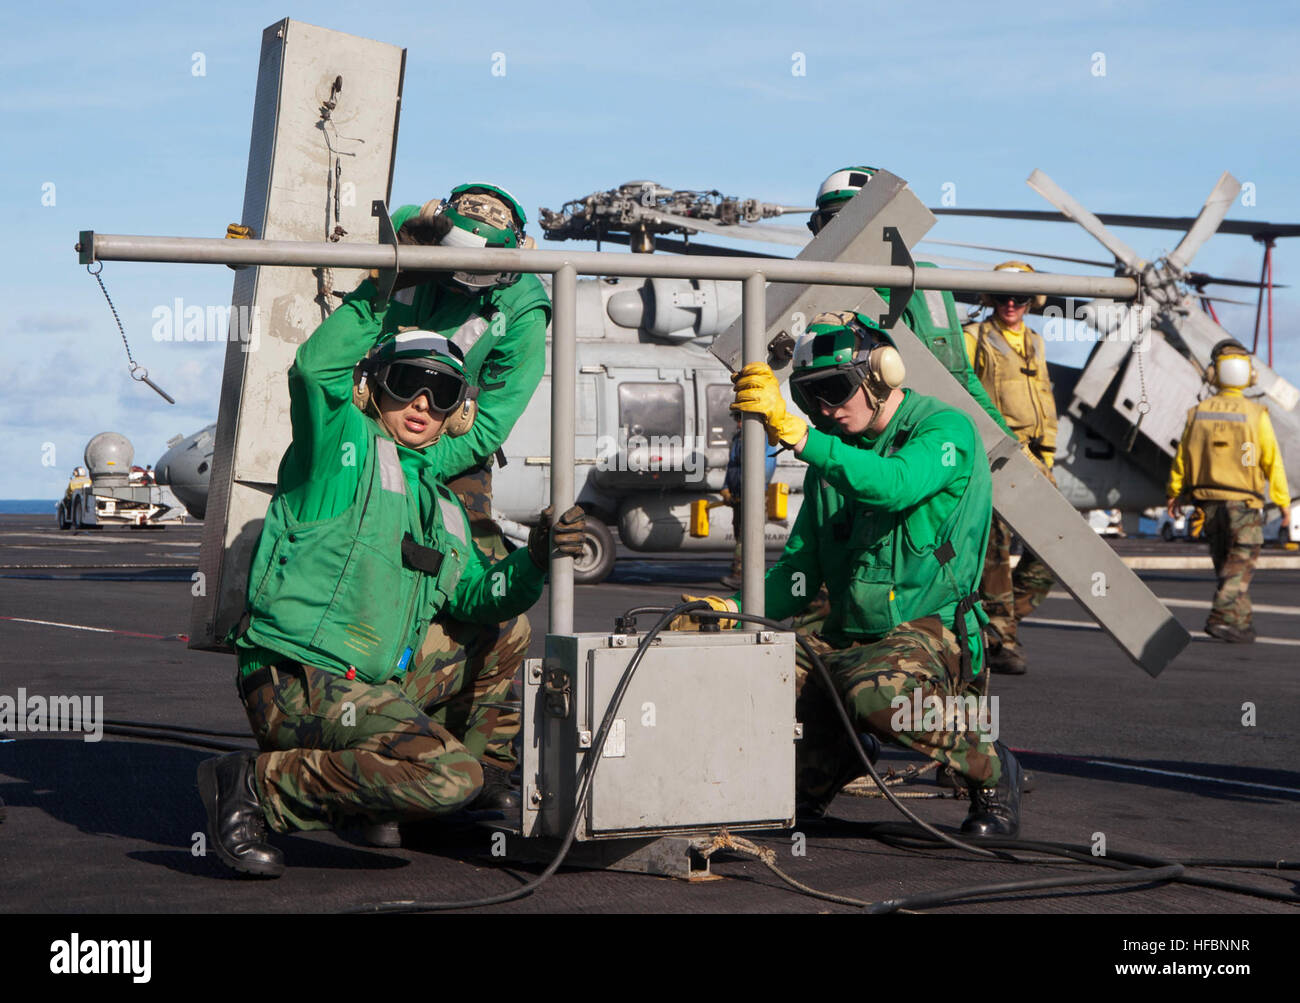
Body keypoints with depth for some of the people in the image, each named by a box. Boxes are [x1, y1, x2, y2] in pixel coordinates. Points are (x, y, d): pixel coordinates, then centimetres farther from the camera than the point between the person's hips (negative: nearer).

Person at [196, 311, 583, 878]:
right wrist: (380, 293, -11)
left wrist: (531, 564, -2)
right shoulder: (345, 444, -1)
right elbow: (316, 366, -20)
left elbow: (475, 598, 16)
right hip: (295, 678, -9)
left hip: (373, 682, 9)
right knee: (450, 776, -26)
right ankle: (258, 785, -15)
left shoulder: (440, 504, 21)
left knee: (507, 632, 20)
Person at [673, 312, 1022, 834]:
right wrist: (732, 609, -6)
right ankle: (822, 766, 16)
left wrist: (794, 432, -36)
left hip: (929, 633, -7)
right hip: (845, 636, 7)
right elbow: (801, 570, 13)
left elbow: (892, 485, -31)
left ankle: (990, 770, -9)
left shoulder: (947, 430, -7)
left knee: (876, 692, -38)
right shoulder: (831, 451, 14)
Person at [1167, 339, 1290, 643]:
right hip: (1244, 503, -4)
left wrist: (1173, 494, 18)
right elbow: (1272, 460, -9)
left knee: (1225, 565, 15)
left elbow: (1181, 457, 5)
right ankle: (1221, 618, -10)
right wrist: (1283, 501, 1)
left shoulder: (1198, 413, 0)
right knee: (1241, 565, 2)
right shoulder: (1256, 414, -11)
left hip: (1209, 503, 4)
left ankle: (1240, 622, 19)